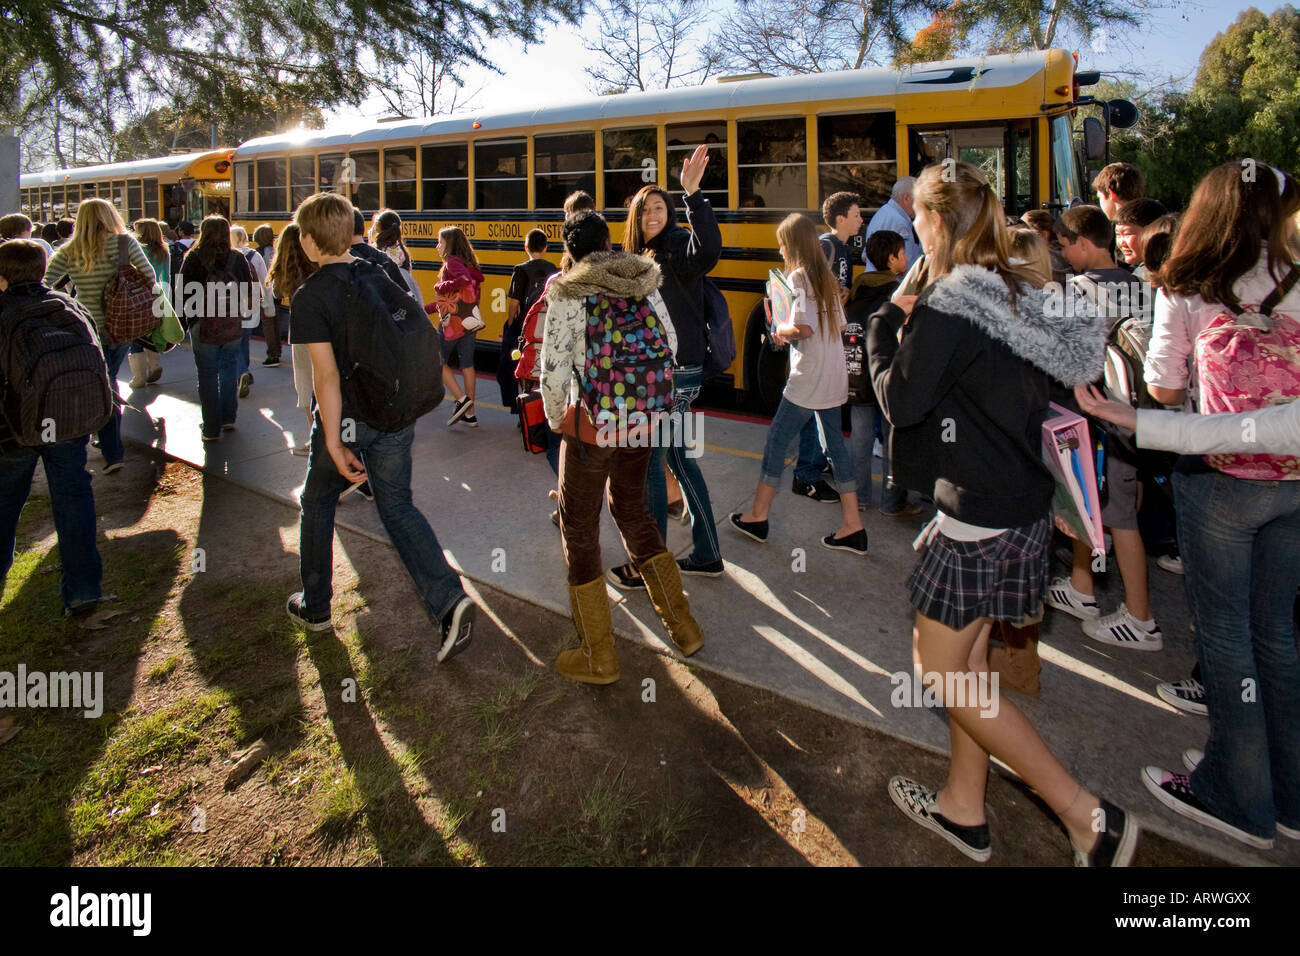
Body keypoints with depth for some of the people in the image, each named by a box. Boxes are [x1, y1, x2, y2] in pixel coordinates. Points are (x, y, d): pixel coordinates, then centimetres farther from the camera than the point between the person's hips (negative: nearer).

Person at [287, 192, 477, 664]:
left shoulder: (310, 296, -14)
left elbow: (326, 374, -20)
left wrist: (334, 443, -19)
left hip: (347, 418, -4)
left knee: (318, 505, 19)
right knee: (398, 507, 12)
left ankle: (314, 607, 33)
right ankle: (450, 601, -6)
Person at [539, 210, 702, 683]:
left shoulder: (567, 296, -10)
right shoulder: (645, 284, 4)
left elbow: (554, 371, -14)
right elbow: (669, 348, 7)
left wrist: (557, 420, 2)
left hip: (591, 426, -5)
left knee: (579, 527, 10)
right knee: (633, 512, 24)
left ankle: (597, 657, 18)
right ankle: (683, 627, 29)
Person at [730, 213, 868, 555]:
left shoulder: (797, 276, -13)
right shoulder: (826, 274, 12)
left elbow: (803, 327, -24)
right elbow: (840, 323, 15)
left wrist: (781, 331, -4)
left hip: (808, 381, -8)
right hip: (835, 376, 8)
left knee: (776, 440, 4)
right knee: (835, 443, 11)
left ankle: (758, 515, 15)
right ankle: (852, 526, 14)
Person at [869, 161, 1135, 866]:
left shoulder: (949, 304, -17)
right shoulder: (1013, 293, 10)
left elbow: (901, 400, -14)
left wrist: (885, 326, -1)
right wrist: (915, 324, 10)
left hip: (980, 512, -9)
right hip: (1022, 502, 10)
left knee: (938, 667, 3)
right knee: (966, 659, 18)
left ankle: (1087, 815, 8)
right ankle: (963, 810, 32)